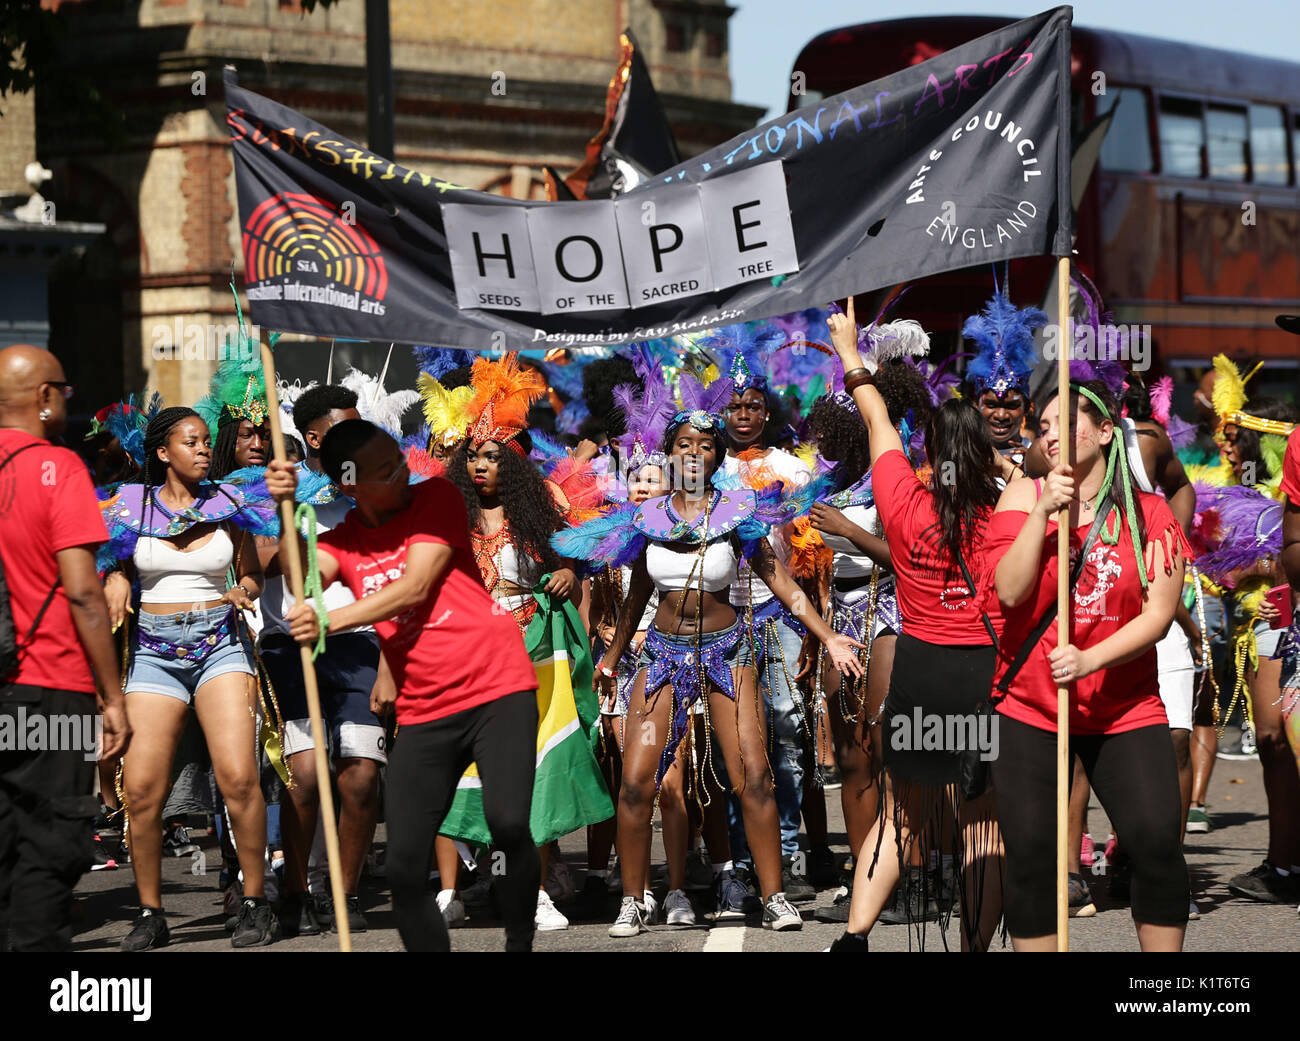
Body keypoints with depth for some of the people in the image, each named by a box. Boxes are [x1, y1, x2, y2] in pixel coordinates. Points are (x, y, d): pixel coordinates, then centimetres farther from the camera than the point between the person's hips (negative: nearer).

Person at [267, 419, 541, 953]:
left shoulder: (436, 498, 0)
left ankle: (520, 944, -9)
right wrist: (286, 509, -24)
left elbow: (414, 588, -11)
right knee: (405, 865, -8)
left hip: (497, 688, -3)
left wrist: (331, 621, -18)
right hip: (423, 712, 4)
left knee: (507, 821, -25)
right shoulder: (342, 539, 10)